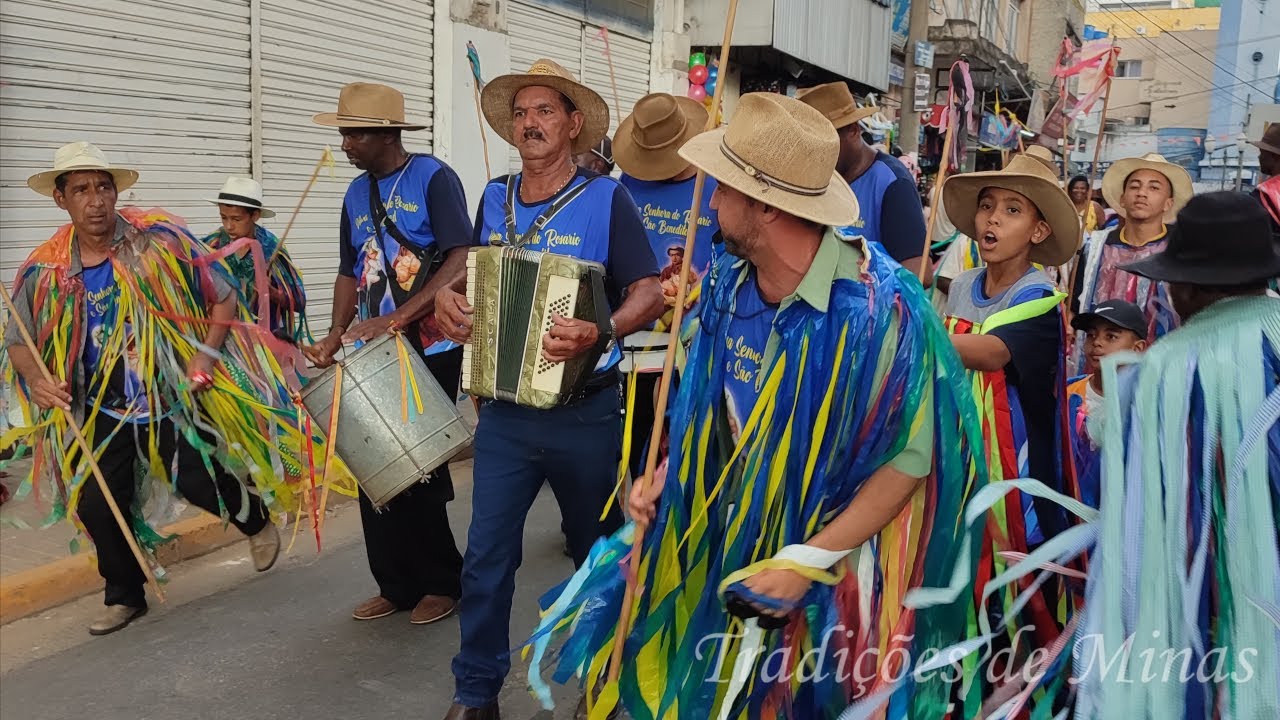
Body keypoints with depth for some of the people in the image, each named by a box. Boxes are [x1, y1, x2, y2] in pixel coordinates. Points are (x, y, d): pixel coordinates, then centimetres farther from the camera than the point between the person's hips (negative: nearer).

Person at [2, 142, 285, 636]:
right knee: (95, 504, 1)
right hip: (99, 410, 3)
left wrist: (207, 354, -16)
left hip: (173, 396, -3)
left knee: (201, 482, -3)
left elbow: (223, 299, -4)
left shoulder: (161, 240, -11)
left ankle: (256, 523, 32)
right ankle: (124, 595, 25)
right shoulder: (44, 272, -2)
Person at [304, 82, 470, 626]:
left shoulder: (433, 178, -8)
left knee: (417, 471, 0)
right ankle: (397, 585, 20)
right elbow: (351, 273, 16)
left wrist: (395, 320, -23)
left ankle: (443, 582, 18)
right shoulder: (357, 193, 12)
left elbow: (461, 262, -18)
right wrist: (336, 335, 1)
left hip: (429, 351, -6)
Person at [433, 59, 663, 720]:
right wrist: (449, 297, -6)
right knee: (486, 555, 3)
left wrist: (600, 333, -29)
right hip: (504, 410, 3)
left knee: (598, 553, 16)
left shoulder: (606, 199, -8)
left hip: (584, 412, -3)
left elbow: (649, 293, -11)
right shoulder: (494, 198, 7)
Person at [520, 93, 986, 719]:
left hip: (832, 558, -5)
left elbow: (910, 457, -21)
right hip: (724, 540, 6)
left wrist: (806, 561, -24)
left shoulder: (879, 306, -26)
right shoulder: (731, 285, -6)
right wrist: (665, 478, -3)